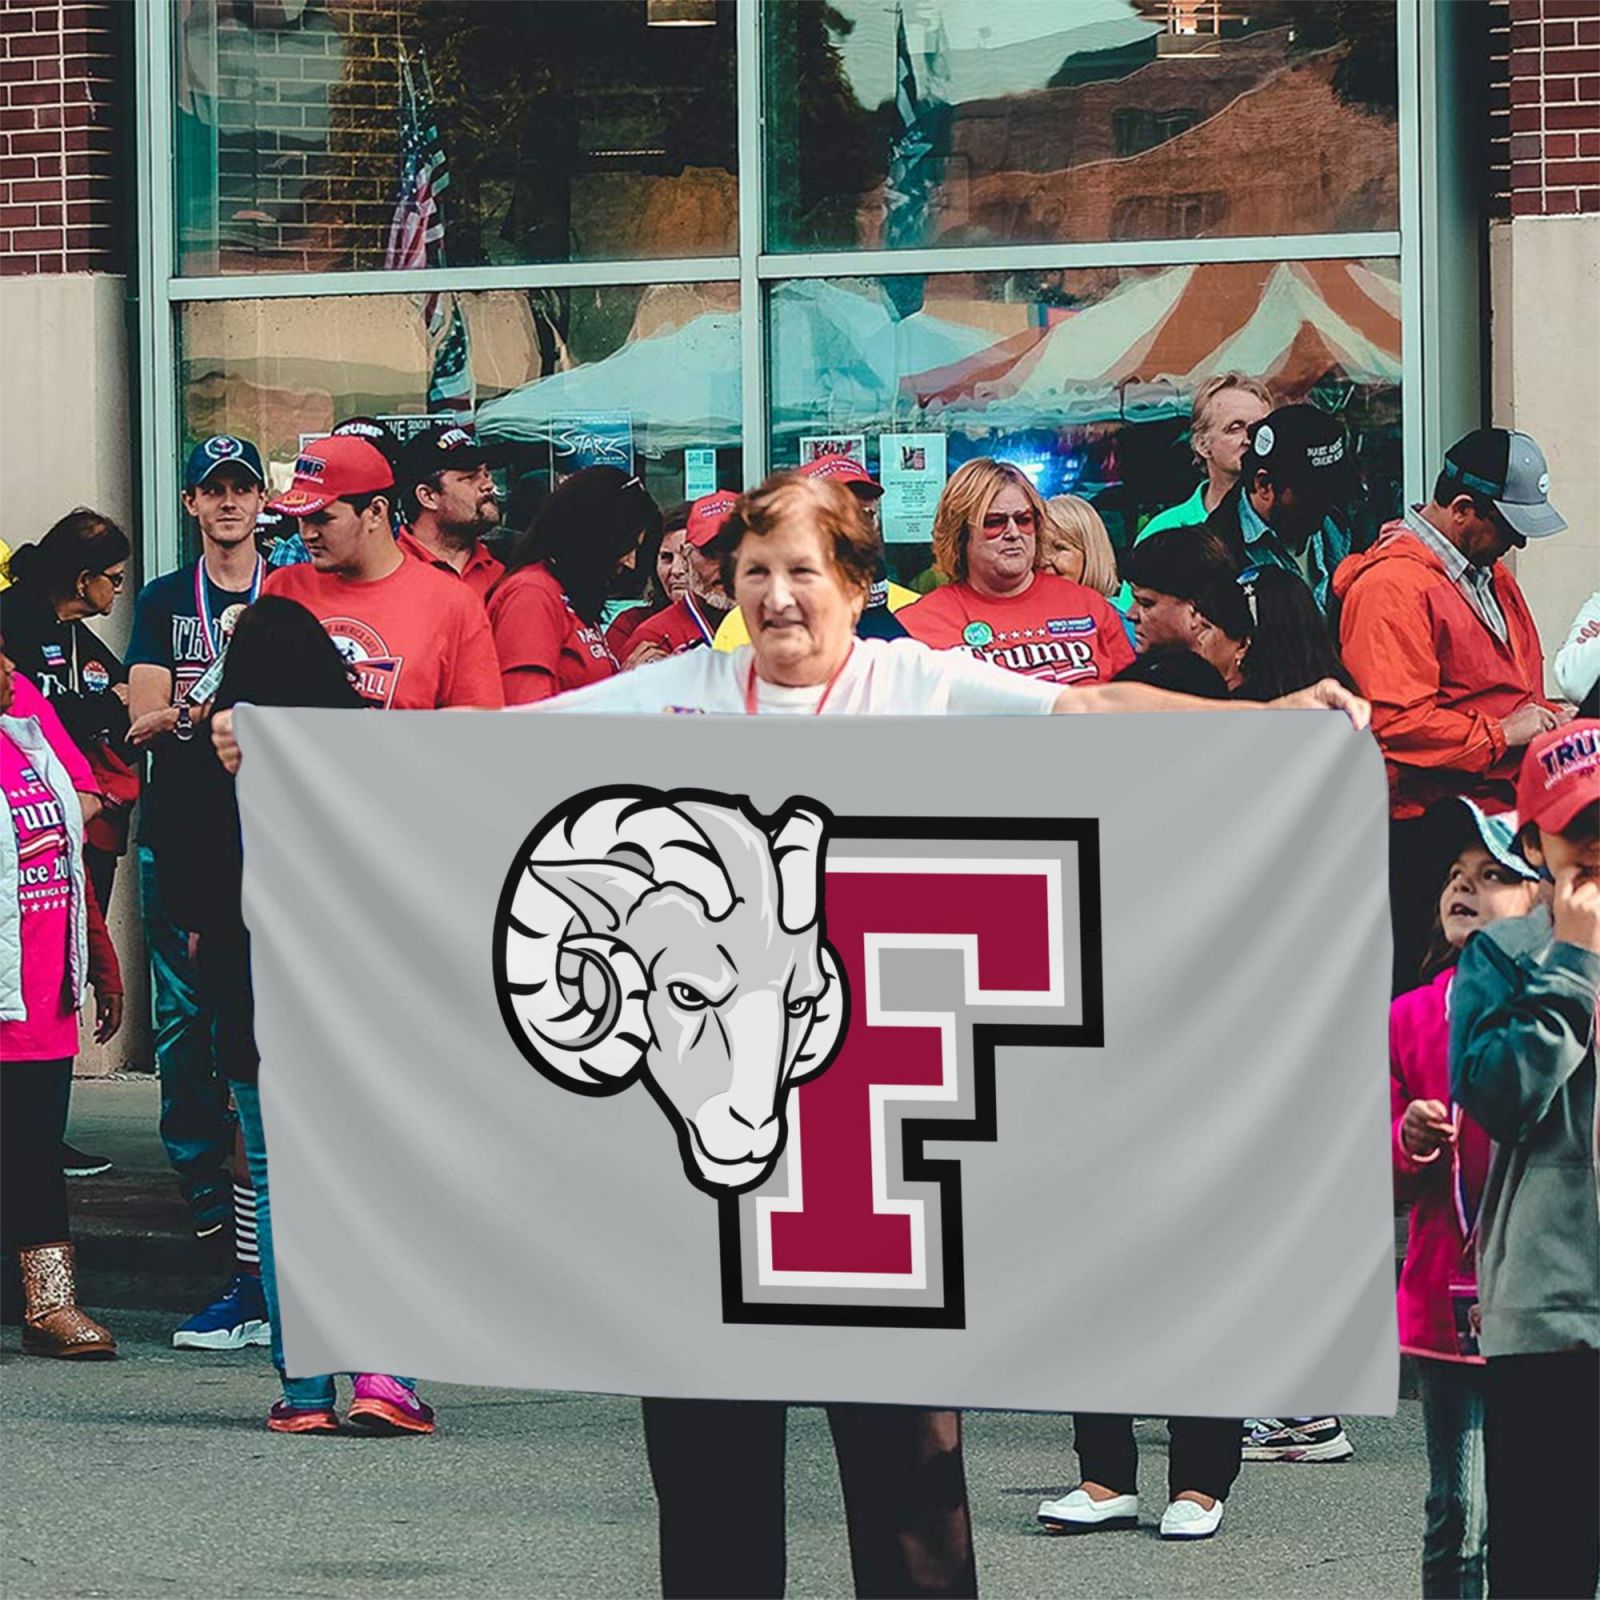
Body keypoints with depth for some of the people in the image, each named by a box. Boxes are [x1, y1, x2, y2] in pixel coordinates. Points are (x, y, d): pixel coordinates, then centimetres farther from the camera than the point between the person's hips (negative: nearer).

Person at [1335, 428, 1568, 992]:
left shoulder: (1490, 574, 19)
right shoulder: (1392, 585, -13)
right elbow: (1396, 721, -22)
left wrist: (1544, 717, 11)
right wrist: (1499, 735, -15)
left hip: (1501, 813, 9)